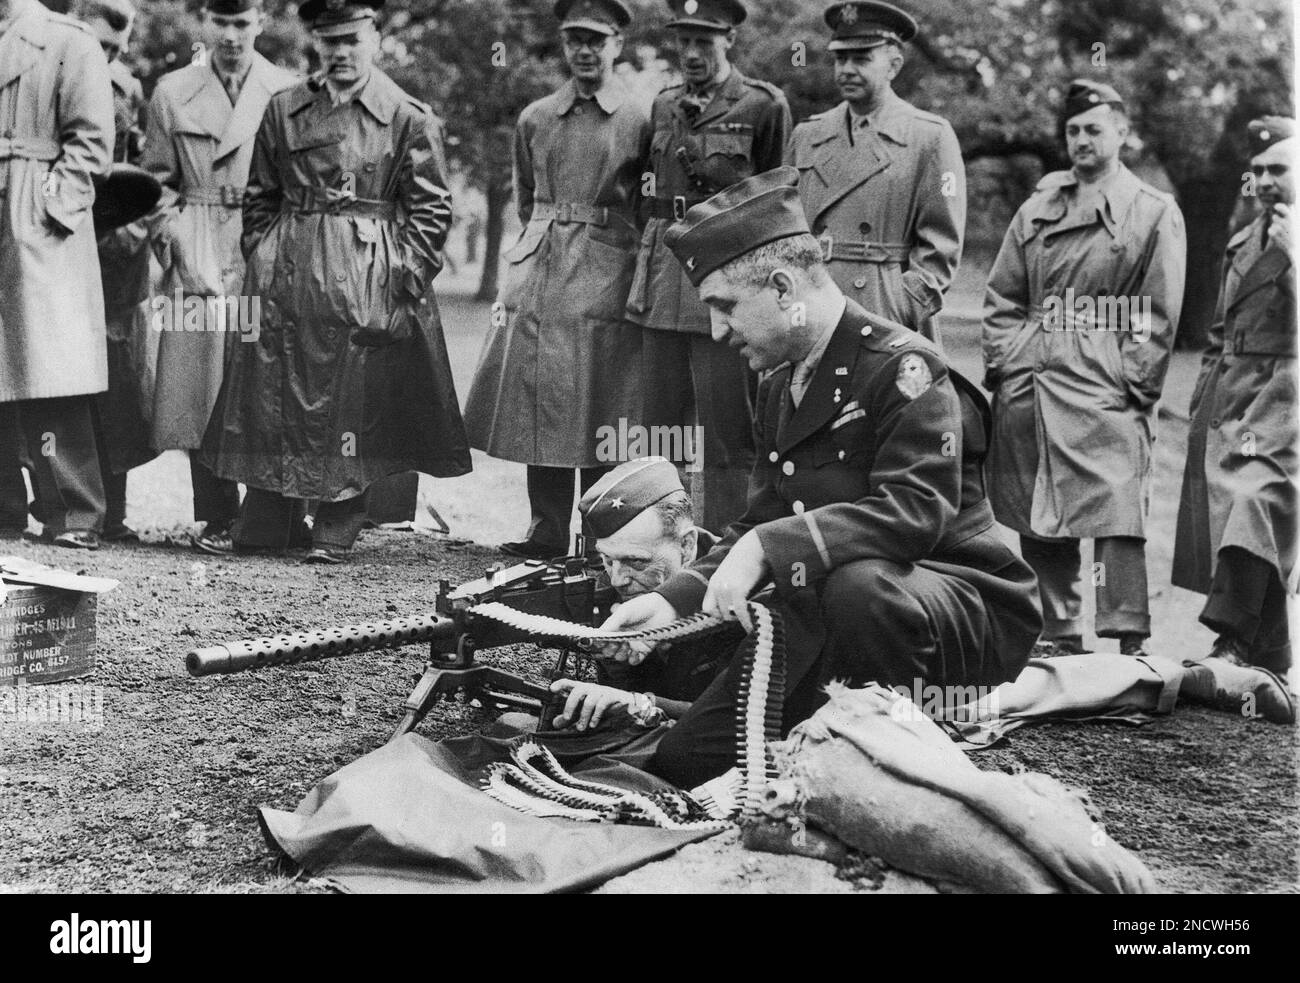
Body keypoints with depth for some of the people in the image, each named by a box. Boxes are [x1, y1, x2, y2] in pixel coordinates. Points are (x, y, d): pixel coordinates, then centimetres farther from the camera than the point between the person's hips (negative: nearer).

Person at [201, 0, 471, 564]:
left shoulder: (409, 118, -1)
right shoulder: (285, 110, 10)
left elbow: (432, 207, 0)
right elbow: (259, 196, 16)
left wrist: (406, 277, -6)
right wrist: (260, 259, 8)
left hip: (367, 283, -3)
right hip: (286, 278, 3)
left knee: (351, 405, -1)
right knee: (273, 396, 4)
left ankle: (336, 534, 8)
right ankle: (264, 524, 15)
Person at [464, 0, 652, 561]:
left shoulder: (639, 120, 1)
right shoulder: (534, 119, 11)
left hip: (605, 277, -3)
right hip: (536, 275, 4)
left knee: (599, 417, -2)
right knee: (537, 408, 3)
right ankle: (546, 533, 11)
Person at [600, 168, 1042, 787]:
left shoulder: (903, 366, -17)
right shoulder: (778, 387, 11)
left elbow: (916, 510, -31)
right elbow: (761, 526, 12)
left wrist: (769, 550, -37)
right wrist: (677, 598, -6)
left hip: (971, 617, -7)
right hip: (822, 607, 7)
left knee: (856, 583, -42)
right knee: (680, 762, -4)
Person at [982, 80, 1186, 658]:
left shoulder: (1155, 213, 5)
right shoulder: (1037, 209, 17)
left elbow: (1160, 316, 1)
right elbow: (1001, 297, 18)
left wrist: (1135, 385, -7)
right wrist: (1005, 362, 5)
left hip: (1105, 388, -4)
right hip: (1026, 388, 5)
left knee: (1116, 515, -14)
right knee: (1037, 521, 6)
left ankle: (1129, 643, -12)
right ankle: (1059, 634, 16)